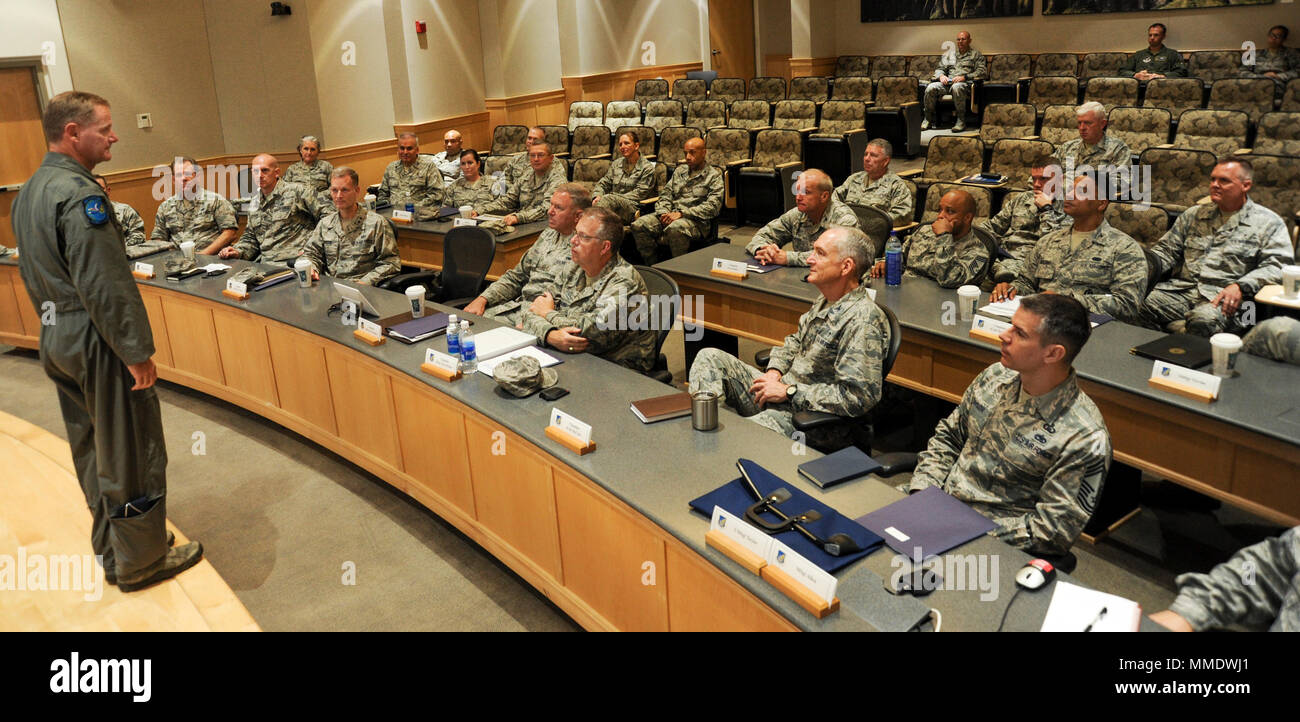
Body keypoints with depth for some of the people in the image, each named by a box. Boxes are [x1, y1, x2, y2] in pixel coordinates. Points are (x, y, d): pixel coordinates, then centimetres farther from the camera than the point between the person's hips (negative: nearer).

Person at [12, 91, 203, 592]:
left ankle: (111, 549, 31)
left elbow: (32, 275, 17)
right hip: (97, 342, -10)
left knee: (93, 450, 18)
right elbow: (106, 286, -24)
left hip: (56, 339, 10)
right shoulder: (79, 195, -20)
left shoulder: (27, 193, 11)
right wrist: (138, 353, -20)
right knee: (130, 452, 3)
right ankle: (140, 560, 14)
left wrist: (56, 324, 22)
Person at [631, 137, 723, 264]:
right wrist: (664, 212, -4)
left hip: (696, 220, -6)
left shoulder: (714, 176, 4)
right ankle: (652, 267, -11)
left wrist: (682, 213, -16)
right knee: (639, 225, -19)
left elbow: (712, 206, -9)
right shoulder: (680, 170, 23)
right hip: (671, 214, 6)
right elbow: (665, 194, 20)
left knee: (675, 228, -40)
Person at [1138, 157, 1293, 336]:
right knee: (1142, 308, -28)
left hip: (1224, 297, -4)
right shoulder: (1193, 214, 24)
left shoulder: (1268, 222, 10)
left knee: (1203, 321, -39)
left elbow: (1278, 265, 0)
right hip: (1181, 288, 4)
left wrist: (1240, 287, -17)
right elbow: (1166, 249, 23)